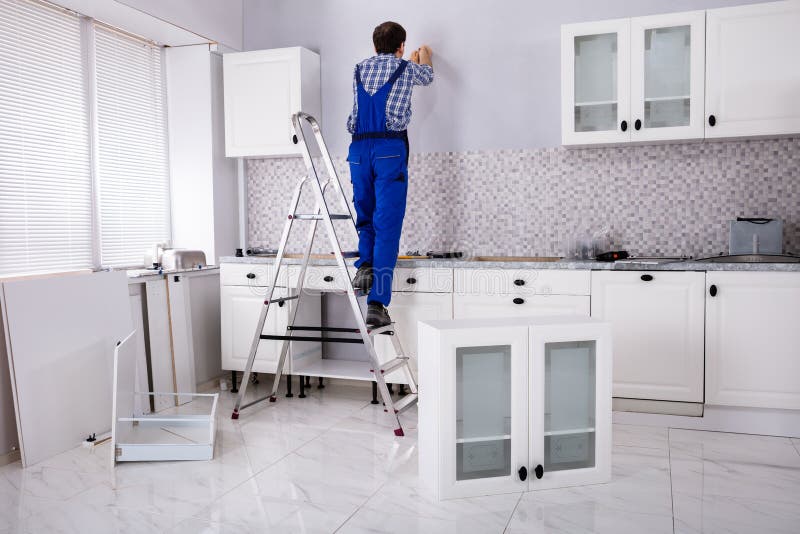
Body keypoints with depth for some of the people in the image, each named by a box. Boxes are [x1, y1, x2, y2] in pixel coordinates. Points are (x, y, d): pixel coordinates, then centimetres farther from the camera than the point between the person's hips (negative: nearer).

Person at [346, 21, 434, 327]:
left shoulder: (359, 70, 17)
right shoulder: (406, 69, 8)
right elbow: (427, 77, 31)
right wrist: (424, 58, 54)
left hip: (359, 149, 4)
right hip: (390, 148, -4)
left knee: (365, 215, 20)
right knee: (387, 225, -7)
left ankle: (365, 264, -5)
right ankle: (376, 304, -12)